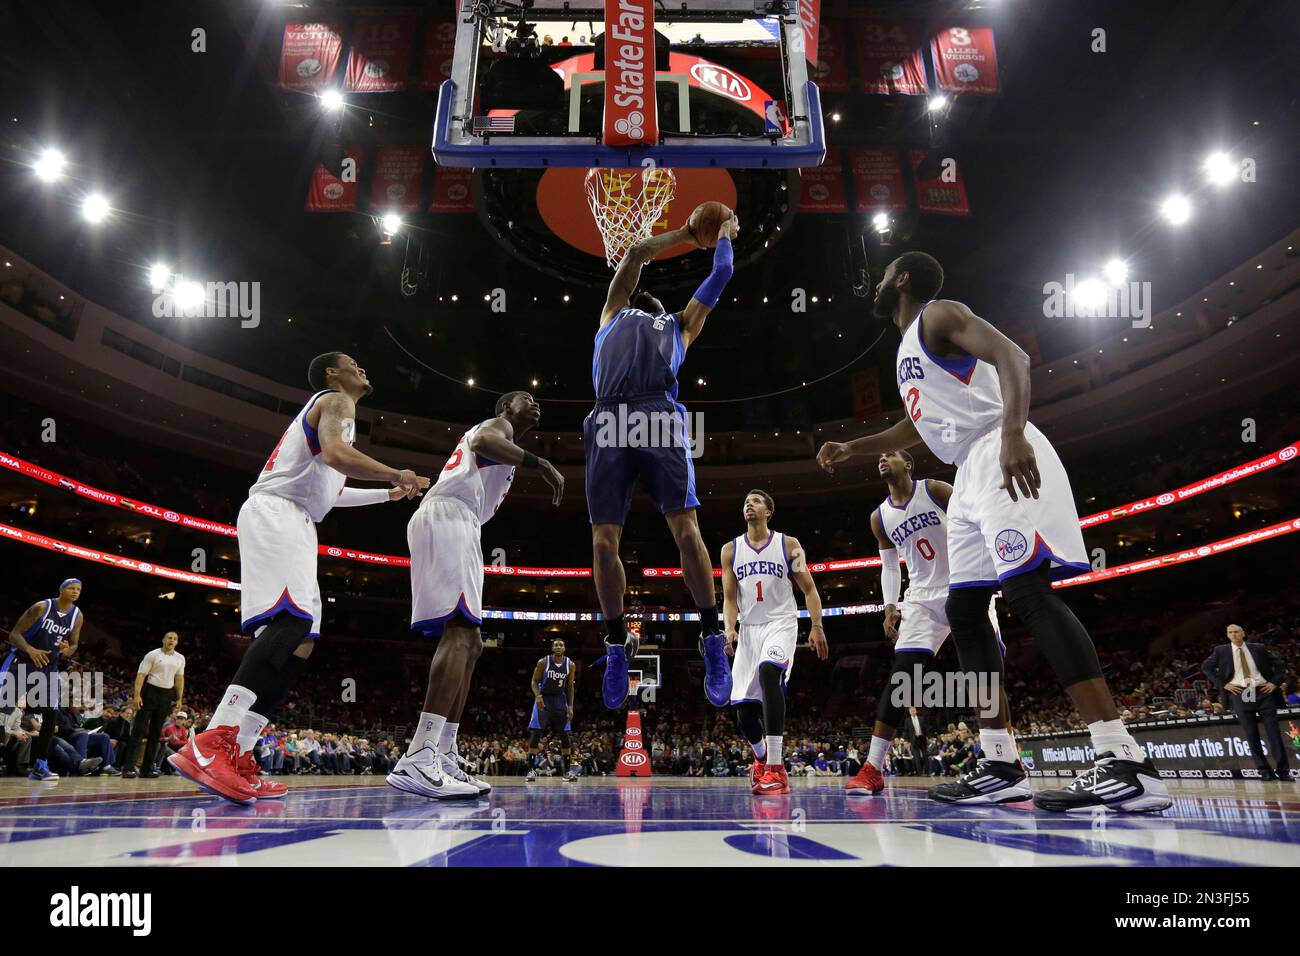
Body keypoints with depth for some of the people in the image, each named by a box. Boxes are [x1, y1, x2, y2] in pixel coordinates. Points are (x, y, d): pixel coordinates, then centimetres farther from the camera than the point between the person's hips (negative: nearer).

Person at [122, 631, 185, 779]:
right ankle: (128, 767, -9)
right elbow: (141, 674, -10)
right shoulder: (153, 655, -5)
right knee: (139, 729, -9)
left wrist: (179, 699, 9)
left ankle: (147, 768, 12)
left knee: (156, 732, 7)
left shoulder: (180, 658, 9)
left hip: (166, 695, 5)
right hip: (150, 692, -5)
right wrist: (137, 695, -19)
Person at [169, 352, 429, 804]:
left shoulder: (323, 408, 34)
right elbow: (336, 453, -22)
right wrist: (396, 474, -10)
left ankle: (237, 759, -3)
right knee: (293, 620, -27)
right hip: (277, 512, -11)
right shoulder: (336, 400, 2)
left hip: (291, 523, 11)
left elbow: (331, 490, 43)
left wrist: (389, 493, 47)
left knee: (298, 639, 3)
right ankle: (208, 745, -37)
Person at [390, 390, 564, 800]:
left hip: (445, 523, 11)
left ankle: (443, 756, 4)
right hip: (447, 518, -11)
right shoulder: (498, 424, 9)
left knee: (467, 641, 7)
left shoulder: (496, 437, 37)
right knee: (461, 631, -24)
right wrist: (540, 463, -25)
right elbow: (483, 442, -18)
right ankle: (417, 760, -34)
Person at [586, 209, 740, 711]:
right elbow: (636, 253, 42)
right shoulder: (612, 316, 35)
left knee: (686, 529, -11)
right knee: (603, 542, -4)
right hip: (609, 422, 1)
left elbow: (721, 275, 39)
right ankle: (618, 644, 14)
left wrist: (724, 235, 56)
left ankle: (712, 638, 3)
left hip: (661, 419, -1)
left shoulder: (681, 325, 32)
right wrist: (688, 234, 51)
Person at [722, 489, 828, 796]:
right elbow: (729, 598, 8)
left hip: (781, 623, -3)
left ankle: (775, 768, -34)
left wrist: (817, 627, -8)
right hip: (748, 629, 4)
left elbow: (809, 589, 3)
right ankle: (761, 758, 32)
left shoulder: (788, 545, 3)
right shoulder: (731, 549, 9)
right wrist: (730, 629, -9)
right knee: (743, 708, -1)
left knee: (768, 671, -35)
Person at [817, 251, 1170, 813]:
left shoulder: (938, 315, -1)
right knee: (963, 610, 5)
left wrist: (1013, 433, -33)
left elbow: (1012, 356, -17)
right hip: (973, 473, 10)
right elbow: (916, 428, 39)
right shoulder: (910, 348, 28)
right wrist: (852, 449, 34)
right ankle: (999, 763, 8)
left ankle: (1126, 762, -26)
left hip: (1004, 459, -10)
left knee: (1028, 590, -23)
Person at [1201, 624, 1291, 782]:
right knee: (1251, 735, 1)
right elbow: (1206, 667, 8)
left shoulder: (1258, 648, 7)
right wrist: (1223, 684, 0)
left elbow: (1279, 665, 15)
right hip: (1240, 694, 0)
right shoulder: (1221, 651, 4)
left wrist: (1275, 682, 1)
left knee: (1274, 733, 0)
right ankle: (1264, 770, 9)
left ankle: (1284, 771, 6)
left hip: (1264, 692, 0)